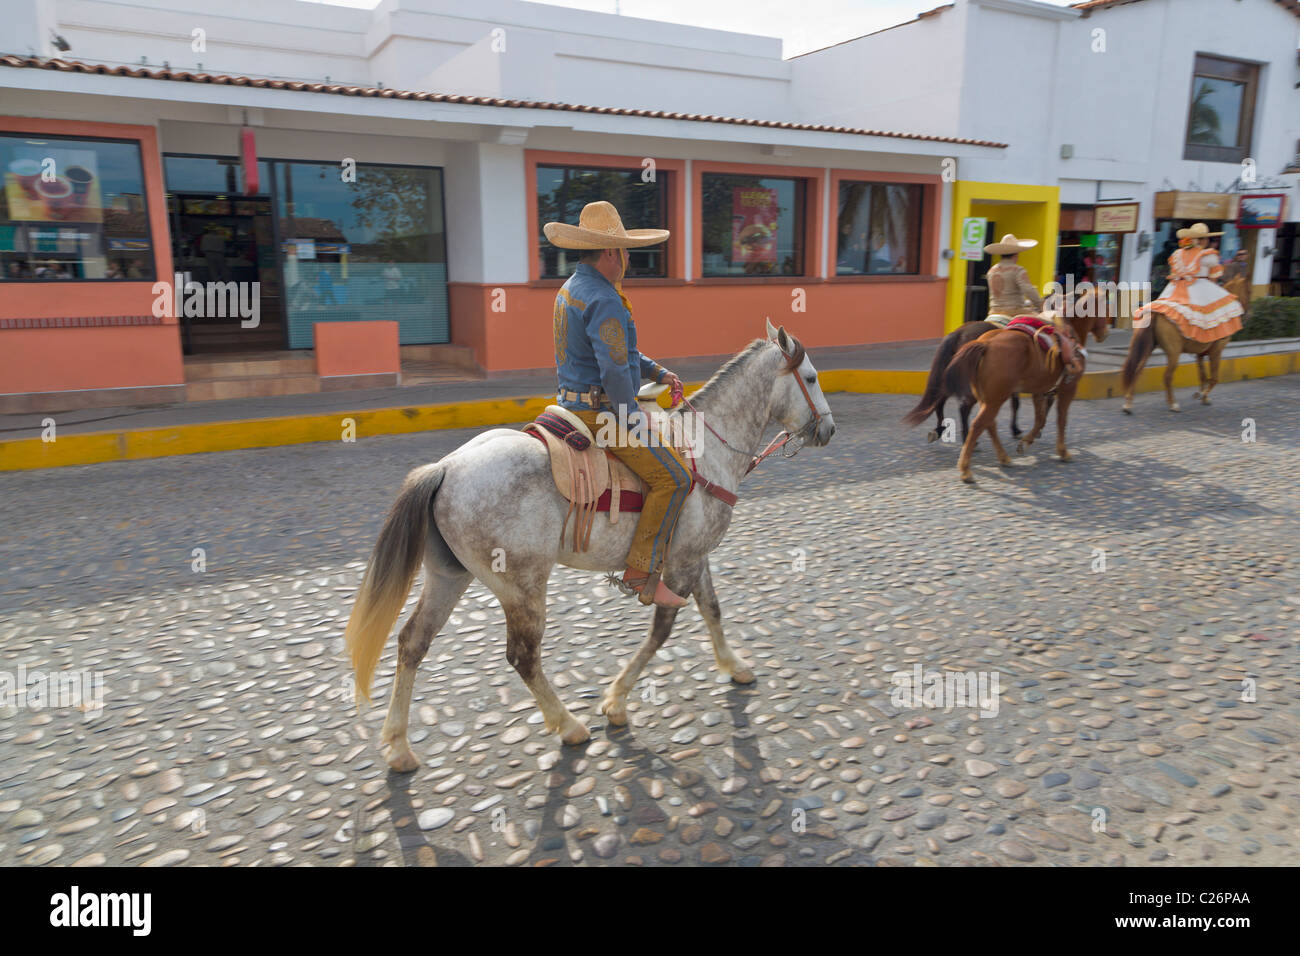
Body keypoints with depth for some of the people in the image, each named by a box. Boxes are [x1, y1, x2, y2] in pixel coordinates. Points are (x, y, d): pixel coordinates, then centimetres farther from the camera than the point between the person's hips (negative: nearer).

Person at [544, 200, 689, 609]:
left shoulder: (570, 289, 14)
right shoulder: (604, 300, -20)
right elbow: (615, 370, -28)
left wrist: (659, 373, 14)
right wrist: (633, 422, -16)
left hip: (574, 403, 11)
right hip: (601, 411, -11)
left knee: (665, 451, 27)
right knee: (673, 477, -13)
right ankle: (643, 574, -10)